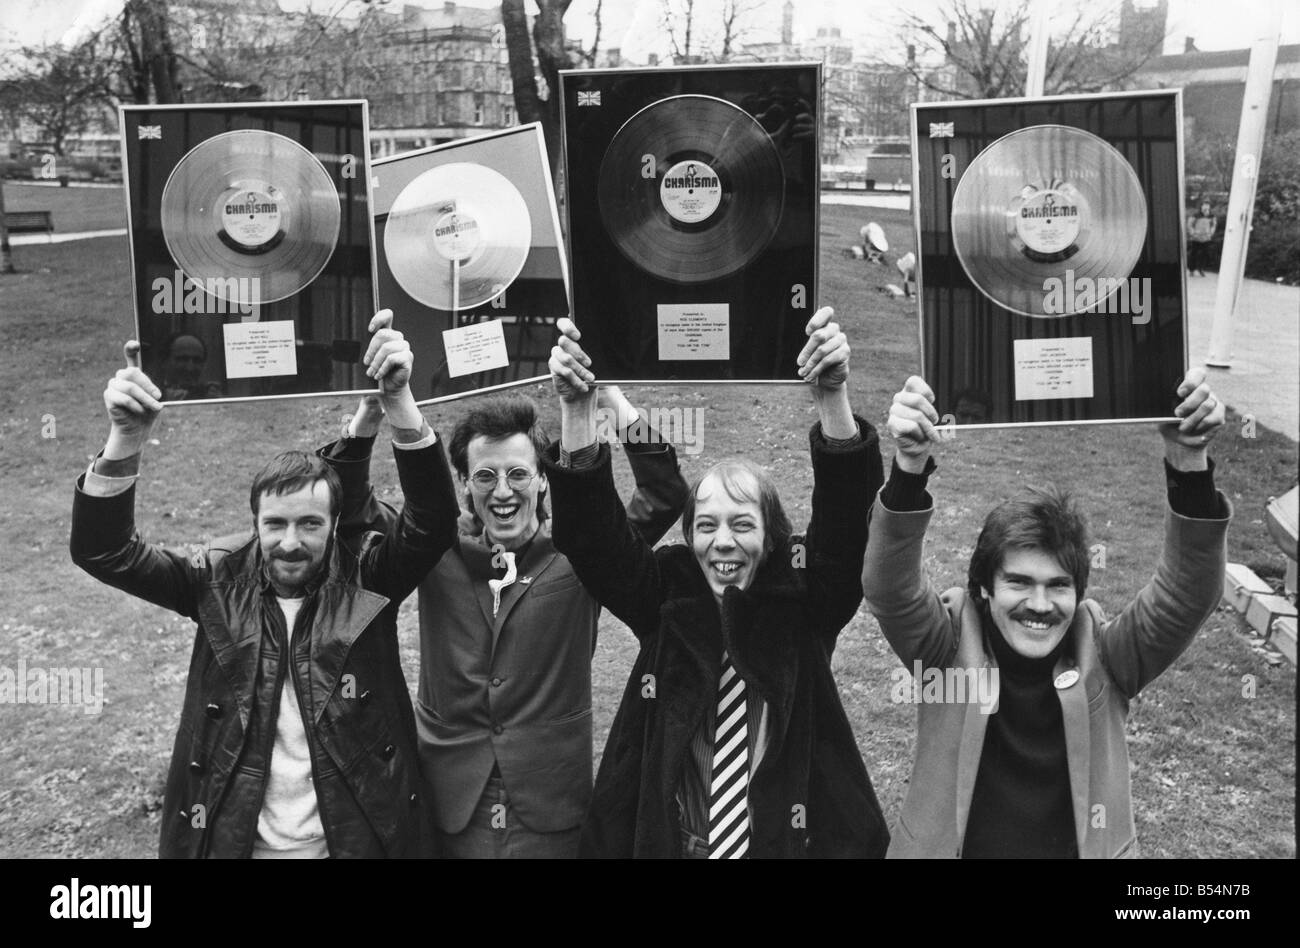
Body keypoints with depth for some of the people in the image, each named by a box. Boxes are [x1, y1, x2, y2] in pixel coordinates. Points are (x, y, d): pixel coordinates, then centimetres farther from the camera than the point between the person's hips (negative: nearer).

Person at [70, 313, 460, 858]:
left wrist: (399, 402, -38)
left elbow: (433, 523, -24)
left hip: (356, 839, -1)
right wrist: (127, 440, -30)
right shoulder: (221, 585, -5)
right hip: (230, 839, 1)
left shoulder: (366, 583, -9)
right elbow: (103, 551, -12)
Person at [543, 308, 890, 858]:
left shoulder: (802, 601, -7)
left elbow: (845, 521, -21)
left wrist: (832, 398, -35)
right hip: (665, 838, 1)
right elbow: (592, 534, -15)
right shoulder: (666, 599, -5)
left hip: (793, 837, -1)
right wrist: (576, 409, -29)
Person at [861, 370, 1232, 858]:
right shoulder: (950, 647, -8)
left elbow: (1186, 595, -15)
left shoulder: (1103, 657, -4)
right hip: (949, 846, 0)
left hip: (1088, 847, 1)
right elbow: (889, 589, -23)